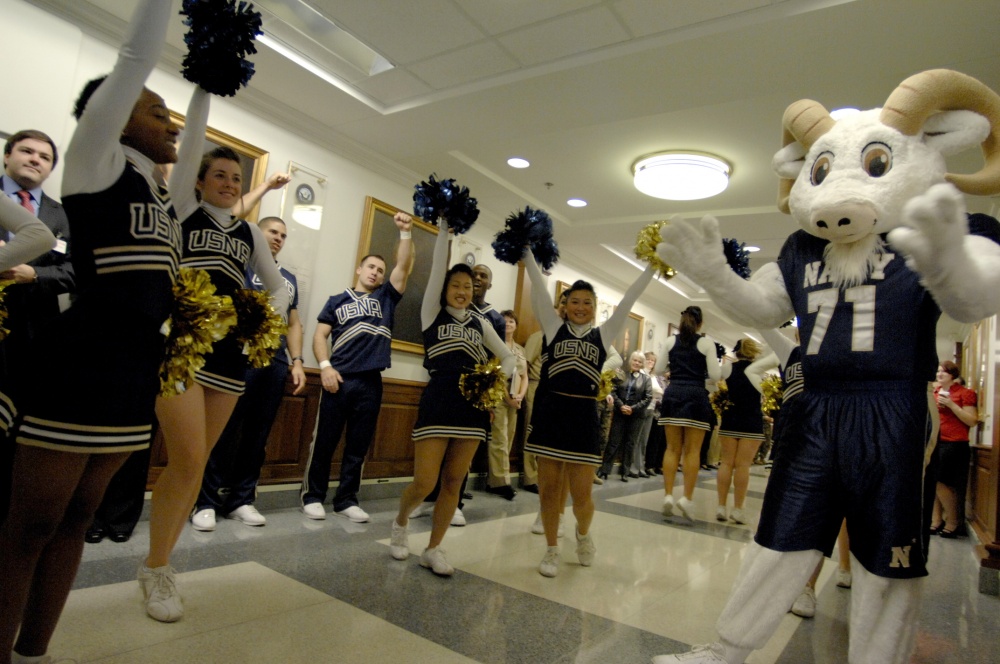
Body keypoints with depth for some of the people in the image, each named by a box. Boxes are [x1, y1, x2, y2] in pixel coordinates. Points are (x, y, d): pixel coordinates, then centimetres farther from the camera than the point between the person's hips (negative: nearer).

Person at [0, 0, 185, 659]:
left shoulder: (160, 192, 16)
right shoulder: (94, 160, -1)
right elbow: (137, 58, -5)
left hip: (135, 375, 7)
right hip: (77, 367, -7)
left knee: (75, 519, 14)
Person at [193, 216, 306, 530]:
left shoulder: (289, 278, 24)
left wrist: (296, 361, 13)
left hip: (277, 363, 5)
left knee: (258, 433, 7)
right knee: (225, 429, -5)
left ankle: (241, 499, 16)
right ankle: (206, 501, 6)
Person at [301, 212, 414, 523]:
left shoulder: (385, 298, 15)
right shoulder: (337, 301, 13)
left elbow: (404, 266, 5)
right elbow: (320, 335, 6)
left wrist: (405, 232, -2)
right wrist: (325, 366, -8)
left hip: (371, 382, 2)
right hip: (339, 378, -1)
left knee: (358, 446, 7)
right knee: (324, 441, 3)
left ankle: (346, 499, 18)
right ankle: (312, 496, 16)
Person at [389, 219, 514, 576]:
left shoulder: (480, 322, 14)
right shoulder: (432, 312, 6)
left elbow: (508, 357, 17)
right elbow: (438, 268, -3)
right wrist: (444, 228, -3)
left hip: (473, 405, 4)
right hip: (437, 403, -3)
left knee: (453, 482, 6)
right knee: (424, 482, -6)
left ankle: (433, 550, 20)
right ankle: (400, 523, 27)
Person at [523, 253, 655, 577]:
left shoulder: (604, 334, 9)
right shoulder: (554, 328, 6)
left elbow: (629, 299, 7)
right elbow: (539, 288, 2)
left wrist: (652, 267, 5)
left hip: (584, 415, 0)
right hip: (552, 411, 0)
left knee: (582, 494, 3)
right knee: (549, 488, 7)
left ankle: (583, 533, 36)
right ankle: (552, 550, 25)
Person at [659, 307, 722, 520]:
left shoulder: (670, 341, 8)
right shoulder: (706, 342, 1)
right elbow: (715, 375, -3)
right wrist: (724, 365, 17)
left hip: (672, 394, 3)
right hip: (696, 396, -2)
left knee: (672, 448, 6)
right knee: (692, 450, 2)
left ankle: (668, 495, 1)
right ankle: (687, 498, -2)